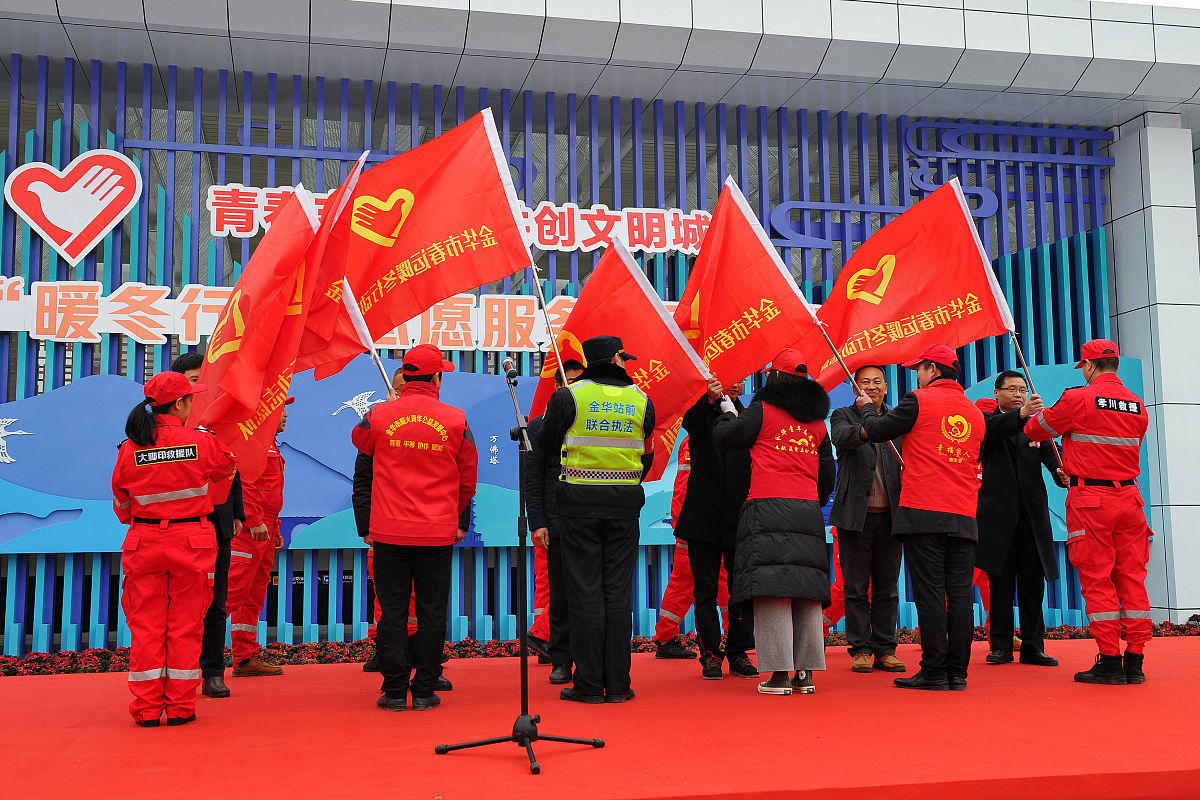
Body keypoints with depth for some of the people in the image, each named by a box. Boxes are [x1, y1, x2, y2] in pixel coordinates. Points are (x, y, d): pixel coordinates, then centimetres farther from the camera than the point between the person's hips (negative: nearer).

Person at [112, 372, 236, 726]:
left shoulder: (129, 449, -3)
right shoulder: (202, 442, -9)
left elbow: (122, 506, 10)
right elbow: (225, 468, 12)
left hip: (144, 543, 2)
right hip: (192, 542, -2)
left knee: (146, 626, 9)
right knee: (185, 624, 7)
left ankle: (147, 708, 12)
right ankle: (180, 707, 11)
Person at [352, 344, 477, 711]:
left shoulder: (376, 417, -1)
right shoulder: (456, 421, -1)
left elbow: (362, 478, 10)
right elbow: (468, 479, 8)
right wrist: (461, 523, 19)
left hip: (388, 531, 0)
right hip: (438, 533, 0)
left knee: (392, 610, 6)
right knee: (432, 611, 6)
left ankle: (394, 691, 9)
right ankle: (424, 691, 10)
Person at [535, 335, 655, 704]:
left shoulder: (568, 397, -3)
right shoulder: (641, 400, 5)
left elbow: (545, 448, 4)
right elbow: (647, 457, 13)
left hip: (579, 503, -2)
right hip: (625, 504, 2)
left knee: (585, 593, 2)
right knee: (618, 592, 6)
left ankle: (589, 685, 4)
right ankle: (617, 685, 9)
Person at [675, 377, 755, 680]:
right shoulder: (703, 414, 5)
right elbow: (690, 422, -19)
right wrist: (709, 400, -37)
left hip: (740, 514, 2)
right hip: (705, 515, -2)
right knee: (705, 588, 1)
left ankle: (739, 652, 14)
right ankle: (710, 653, 10)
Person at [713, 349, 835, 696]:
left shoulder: (762, 410, 0)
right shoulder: (817, 421, 16)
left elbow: (723, 438, 6)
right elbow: (827, 473, 20)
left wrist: (728, 413, 24)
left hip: (768, 509, -5)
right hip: (808, 511, 5)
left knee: (773, 589, -6)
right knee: (806, 590, 6)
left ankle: (779, 674, -9)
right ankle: (805, 673, 7)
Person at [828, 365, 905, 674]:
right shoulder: (844, 415, 6)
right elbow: (841, 437, -17)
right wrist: (865, 430, -39)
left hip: (890, 514, 2)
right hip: (856, 514, -2)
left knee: (887, 587, 6)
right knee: (856, 588, 2)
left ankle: (885, 649, 13)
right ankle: (860, 649, 9)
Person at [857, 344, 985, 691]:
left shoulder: (920, 401, -4)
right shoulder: (975, 413, 15)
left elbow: (877, 431, 1)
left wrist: (867, 408, 23)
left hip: (923, 515, -6)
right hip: (964, 518, 6)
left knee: (929, 594, -3)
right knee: (959, 594, 5)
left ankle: (934, 671, -1)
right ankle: (958, 672, 8)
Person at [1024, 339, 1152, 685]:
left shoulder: (1079, 399, -8)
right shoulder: (1137, 405, 11)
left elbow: (1037, 429, 2)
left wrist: (1029, 420, 27)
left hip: (1090, 500, -5)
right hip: (1128, 497, 5)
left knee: (1097, 581, -1)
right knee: (1132, 578, 7)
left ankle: (1110, 662, -1)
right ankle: (1135, 662, 9)